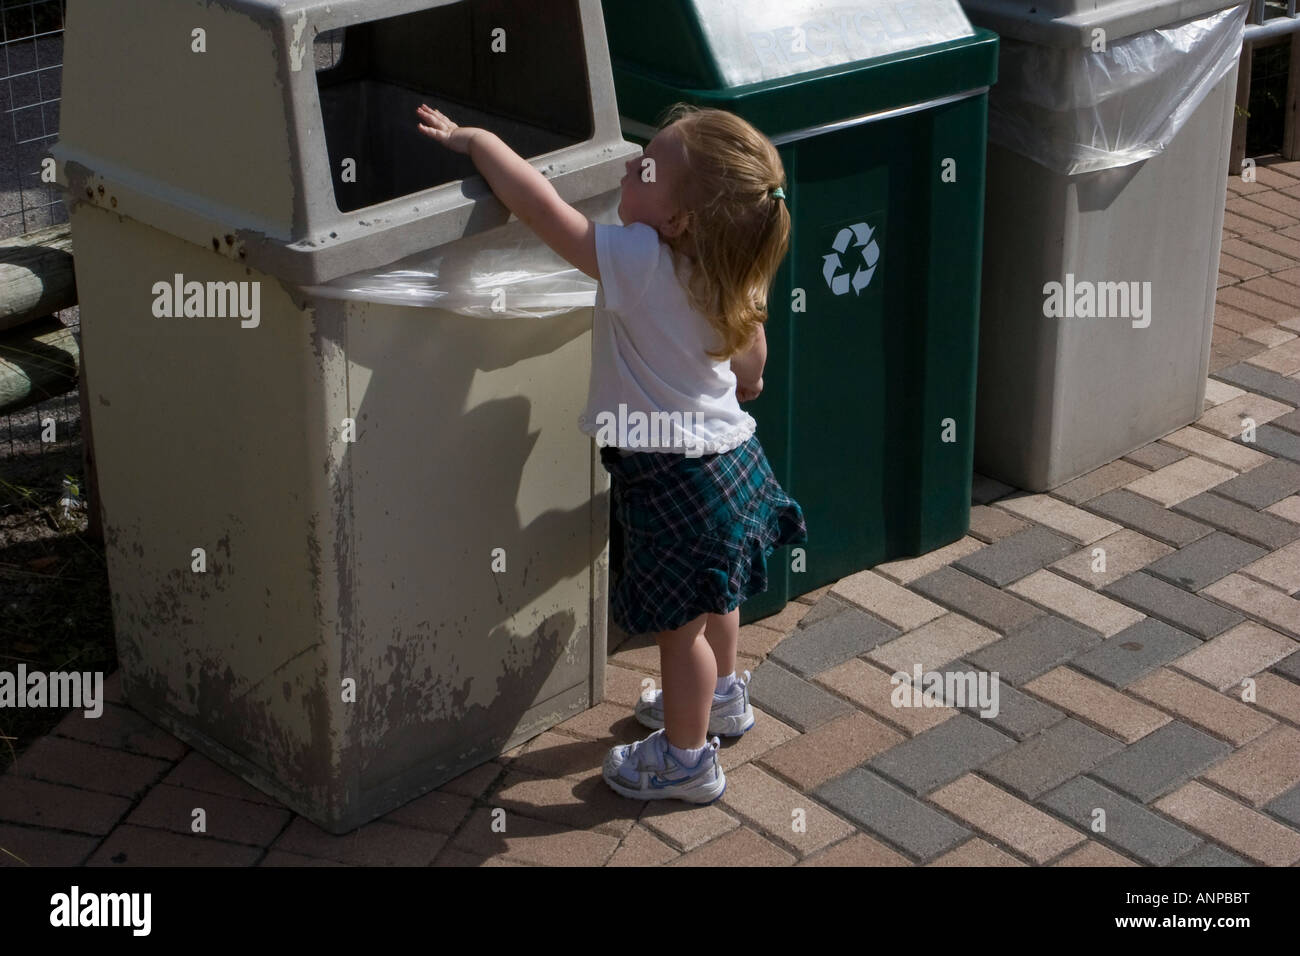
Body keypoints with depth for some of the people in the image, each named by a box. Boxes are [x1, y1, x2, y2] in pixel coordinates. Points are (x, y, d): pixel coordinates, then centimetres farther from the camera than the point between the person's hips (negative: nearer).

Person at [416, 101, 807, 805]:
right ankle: (723, 695, 54)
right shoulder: (733, 275, -5)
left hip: (675, 480, -9)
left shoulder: (640, 264, -29)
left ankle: (686, 758, 29)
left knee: (678, 622, 11)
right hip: (729, 449, 9)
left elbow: (538, 204, -30)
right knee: (711, 597, 31)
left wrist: (475, 140, -15)